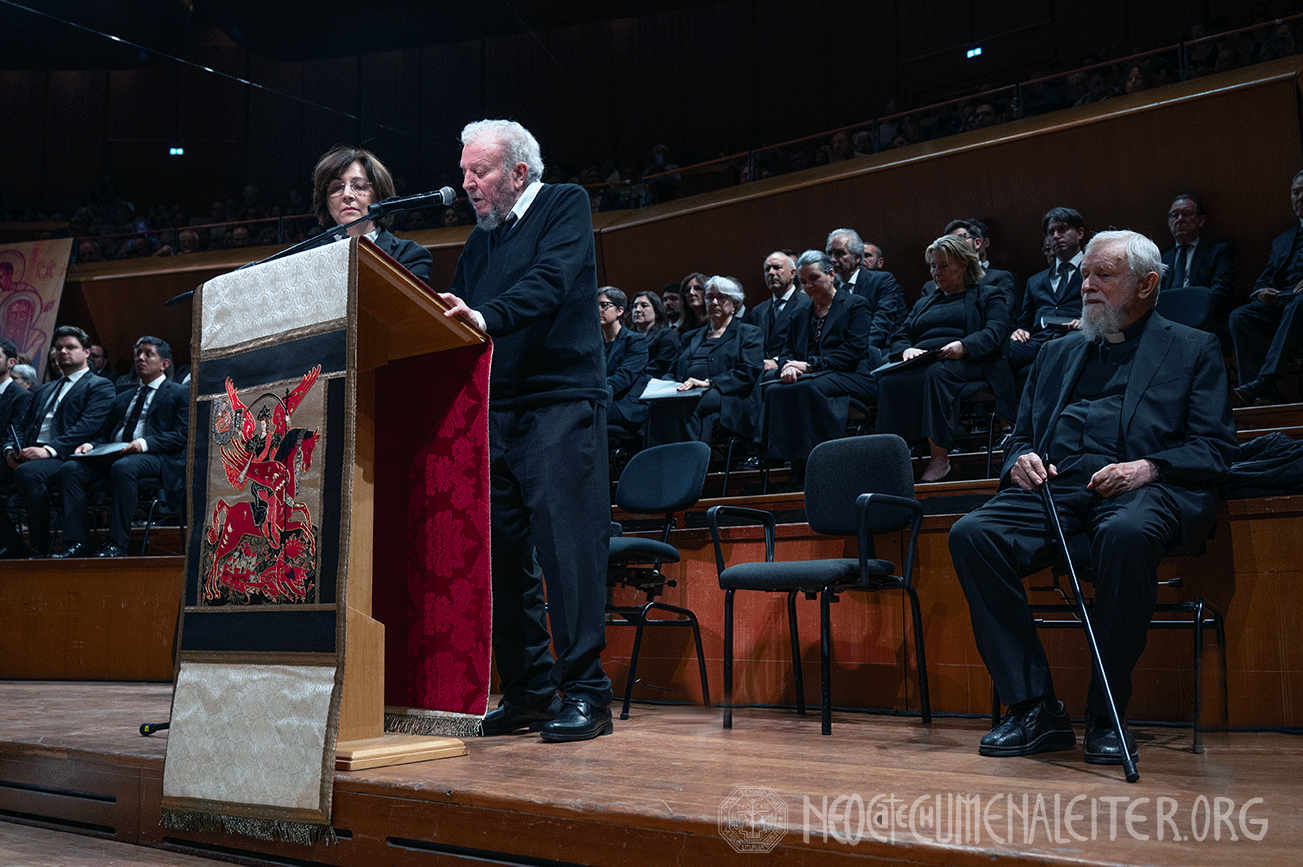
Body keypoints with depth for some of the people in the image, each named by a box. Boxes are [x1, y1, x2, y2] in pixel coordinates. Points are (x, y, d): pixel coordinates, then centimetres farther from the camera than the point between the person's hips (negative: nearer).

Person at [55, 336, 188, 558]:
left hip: (156, 457, -6)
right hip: (112, 455, 7)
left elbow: (182, 435, -4)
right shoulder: (123, 398, 32)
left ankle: (116, 544, -34)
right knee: (70, 468, -20)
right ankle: (76, 543, -23)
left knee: (122, 468, -39)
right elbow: (105, 433, 27)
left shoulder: (180, 394, 11)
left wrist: (145, 443, -19)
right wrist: (90, 445, 2)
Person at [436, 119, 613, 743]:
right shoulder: (482, 237, 23)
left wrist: (485, 316, -30)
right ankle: (528, 691, 15)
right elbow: (455, 311, 17)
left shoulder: (565, 205, 3)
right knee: (505, 552, 6)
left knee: (565, 544, -10)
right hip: (495, 411, 7)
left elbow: (548, 283, -15)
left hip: (561, 404, -7)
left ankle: (585, 693, -4)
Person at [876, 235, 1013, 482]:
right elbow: (899, 338, 24)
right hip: (919, 363, 4)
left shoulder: (988, 296, 21)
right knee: (889, 380, -32)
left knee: (936, 373, -41)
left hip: (964, 364, -4)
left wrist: (963, 346, -21)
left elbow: (995, 332, 0)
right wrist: (906, 350, -3)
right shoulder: (924, 303, 36)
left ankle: (939, 456, -41)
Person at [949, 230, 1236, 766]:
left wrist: (1148, 467, -14)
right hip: (1054, 486, 4)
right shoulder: (1056, 354, 29)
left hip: (1142, 487, -4)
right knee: (970, 535, -25)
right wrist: (1021, 460, 1)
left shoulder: (1192, 350, 16)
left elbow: (1215, 446, 5)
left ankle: (1106, 715, -23)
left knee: (1126, 534, -40)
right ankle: (1034, 709, -19)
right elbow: (1020, 436, 26)